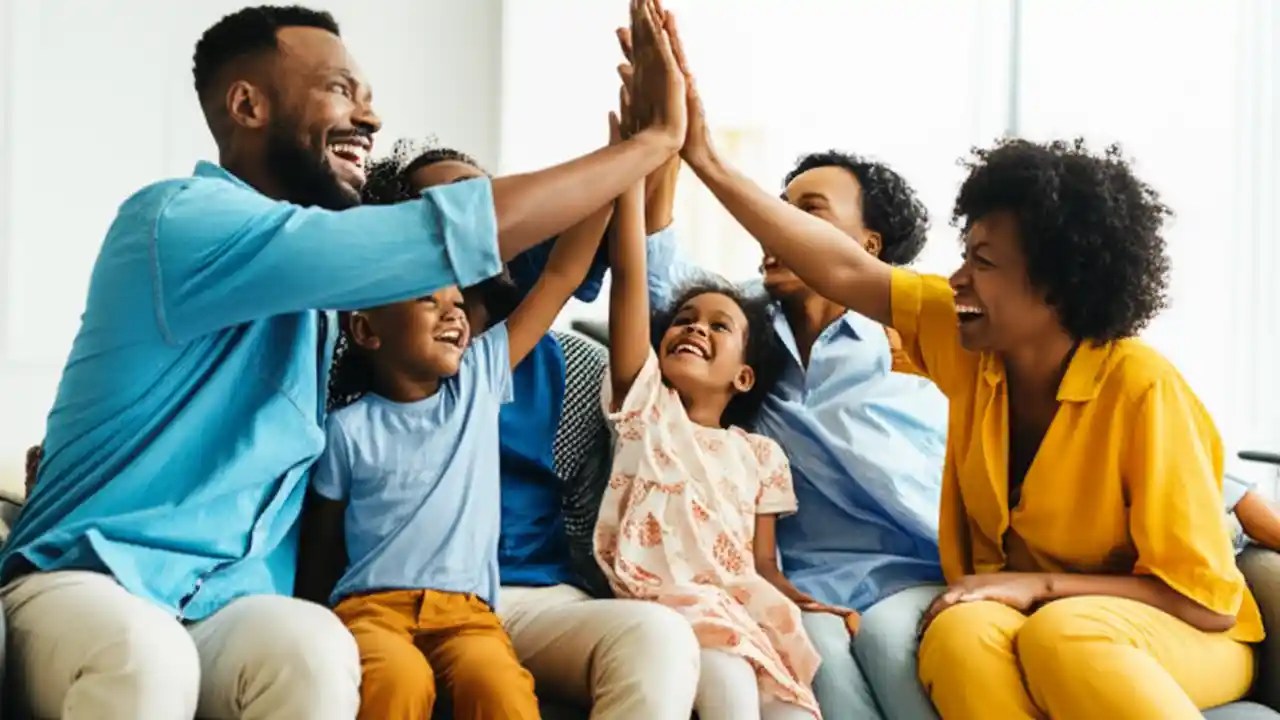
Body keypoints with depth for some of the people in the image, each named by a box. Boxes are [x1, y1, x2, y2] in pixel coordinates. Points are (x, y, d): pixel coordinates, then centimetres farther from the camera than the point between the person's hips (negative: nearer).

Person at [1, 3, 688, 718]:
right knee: (143, 657, -40)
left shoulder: (313, 283, 13)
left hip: (234, 601, 6)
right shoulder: (181, 219, -13)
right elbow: (455, 235, -19)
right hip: (91, 578, -6)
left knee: (316, 650, -30)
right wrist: (657, 138, -12)